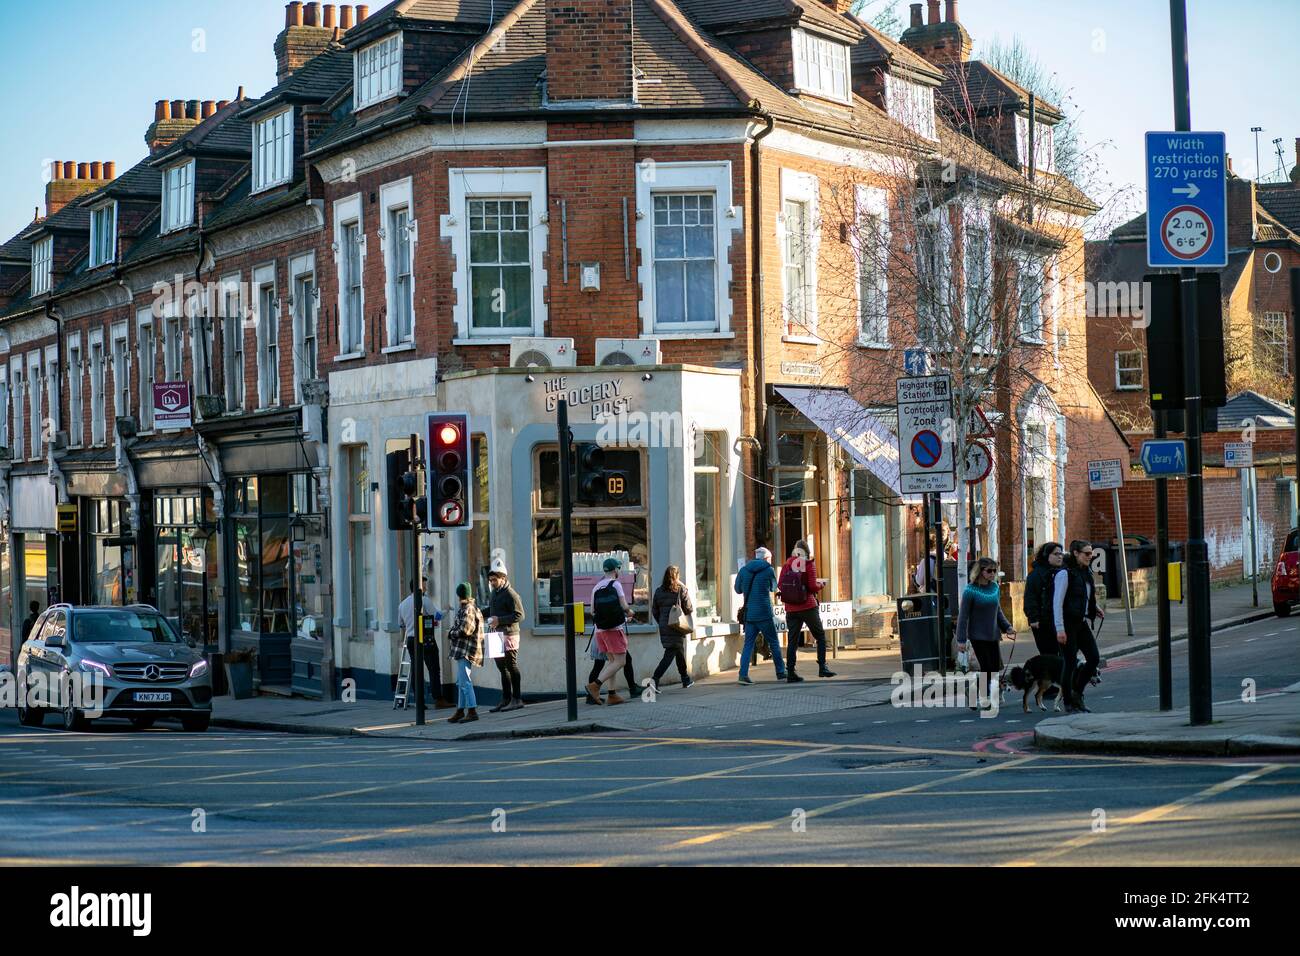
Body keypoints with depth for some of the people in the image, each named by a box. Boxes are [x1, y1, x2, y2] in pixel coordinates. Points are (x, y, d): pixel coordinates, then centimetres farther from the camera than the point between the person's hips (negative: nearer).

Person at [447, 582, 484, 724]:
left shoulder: (467, 609, -15)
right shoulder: (472, 607, 16)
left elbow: (465, 630, -22)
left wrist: (451, 634, -6)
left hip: (465, 650, -11)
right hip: (462, 650, 11)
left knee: (465, 682, -11)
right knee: (461, 682, 15)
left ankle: (472, 711, -12)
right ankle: (460, 711, 21)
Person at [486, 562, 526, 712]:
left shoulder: (510, 594, -13)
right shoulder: (495, 593, 15)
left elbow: (519, 615, -18)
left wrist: (500, 620, -23)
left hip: (508, 635, -9)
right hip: (496, 636, 9)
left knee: (511, 666, -5)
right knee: (502, 667, 13)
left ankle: (517, 699, 0)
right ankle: (506, 699, 20)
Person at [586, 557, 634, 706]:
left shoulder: (596, 588, 9)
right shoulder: (616, 584, -6)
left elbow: (592, 612, 9)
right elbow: (624, 606, -10)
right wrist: (629, 613, 14)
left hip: (600, 630, 6)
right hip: (615, 629, -6)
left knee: (611, 660, 14)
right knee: (620, 661, -3)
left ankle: (612, 695, 8)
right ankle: (595, 685, -18)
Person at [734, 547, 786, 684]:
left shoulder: (744, 570, 5)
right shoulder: (769, 570, -4)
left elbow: (738, 589, 13)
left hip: (749, 614, 4)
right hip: (765, 613, -4)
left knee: (748, 644, 4)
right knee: (774, 643, 8)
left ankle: (743, 674, -8)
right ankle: (781, 673, 12)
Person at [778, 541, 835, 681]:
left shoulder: (787, 564, 4)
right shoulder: (809, 564, -5)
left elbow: (779, 585, 2)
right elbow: (813, 586, -11)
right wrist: (820, 585, 10)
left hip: (791, 609, 3)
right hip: (808, 606, -3)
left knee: (792, 640, 7)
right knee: (820, 636, 11)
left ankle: (790, 673, 2)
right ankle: (822, 668, 3)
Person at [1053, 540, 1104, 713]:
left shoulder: (1086, 572, 12)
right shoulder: (1064, 574, -13)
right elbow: (1057, 603, -17)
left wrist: (1094, 608, 8)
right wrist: (1060, 629, -21)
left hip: (1082, 623, 8)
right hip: (1068, 623, -8)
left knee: (1094, 658, 1)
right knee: (1071, 662, -4)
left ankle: (1077, 693, 17)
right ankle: (1069, 704, 6)